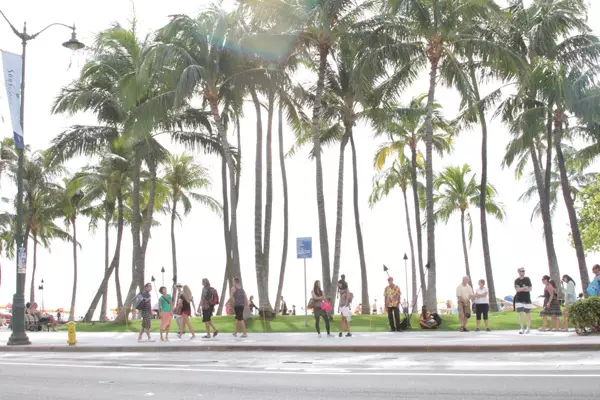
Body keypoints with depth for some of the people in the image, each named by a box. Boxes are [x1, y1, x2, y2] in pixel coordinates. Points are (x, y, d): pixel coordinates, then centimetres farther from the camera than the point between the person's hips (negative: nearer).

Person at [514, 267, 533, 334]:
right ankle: (522, 329, -6)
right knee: (521, 314, -7)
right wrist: (525, 288, -17)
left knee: (528, 314, 8)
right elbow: (517, 289, -10)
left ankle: (528, 328, 22)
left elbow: (530, 289, -4)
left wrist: (521, 289, -12)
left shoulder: (527, 279, 3)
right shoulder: (516, 280, 3)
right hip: (519, 299, 0)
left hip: (527, 299, 0)